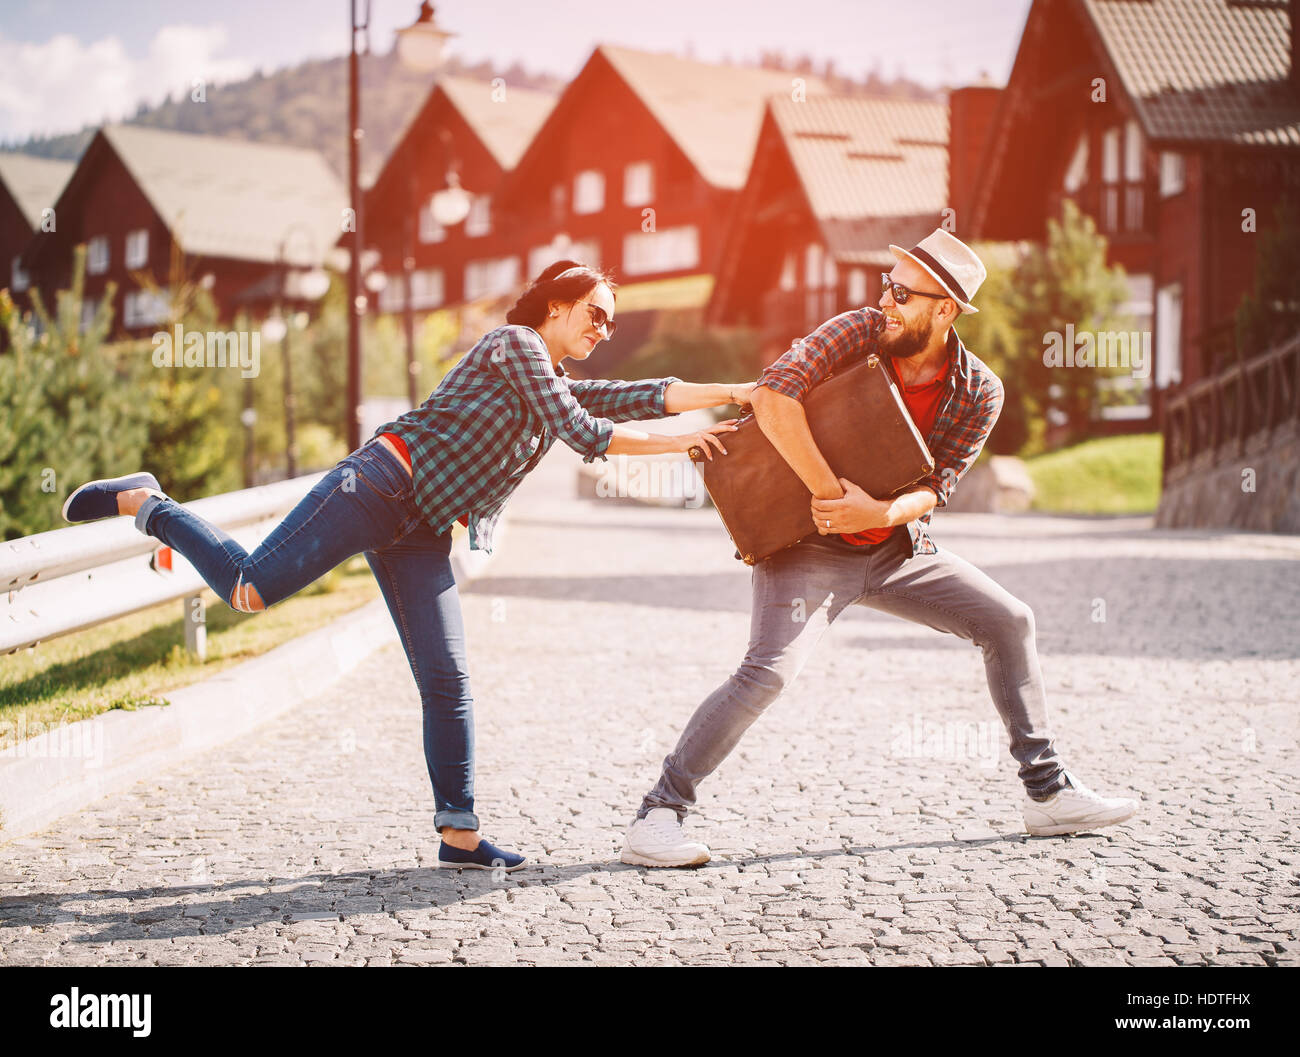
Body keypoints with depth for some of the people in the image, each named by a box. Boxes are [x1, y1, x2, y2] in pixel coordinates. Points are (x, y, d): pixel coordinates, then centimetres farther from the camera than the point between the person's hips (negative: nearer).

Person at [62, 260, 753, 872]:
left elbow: (648, 395, 15)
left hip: (419, 533, 8)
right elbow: (583, 435, -8)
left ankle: (459, 833, 2)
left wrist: (741, 393, 8)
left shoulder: (560, 386, 24)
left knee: (447, 681, -1)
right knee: (249, 590, -15)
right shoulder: (515, 343, 0)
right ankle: (146, 504, 7)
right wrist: (678, 444, -2)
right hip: (379, 485, -8)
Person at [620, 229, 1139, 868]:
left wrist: (877, 513, -32)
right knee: (769, 669, -24)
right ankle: (655, 819, -17)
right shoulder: (858, 331, -17)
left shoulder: (979, 393, -7)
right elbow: (773, 396, -30)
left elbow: (934, 487, -11)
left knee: (1009, 622, 5)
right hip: (809, 544, -5)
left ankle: (1048, 792, 16)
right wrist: (831, 493, -30)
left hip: (896, 549, 5)